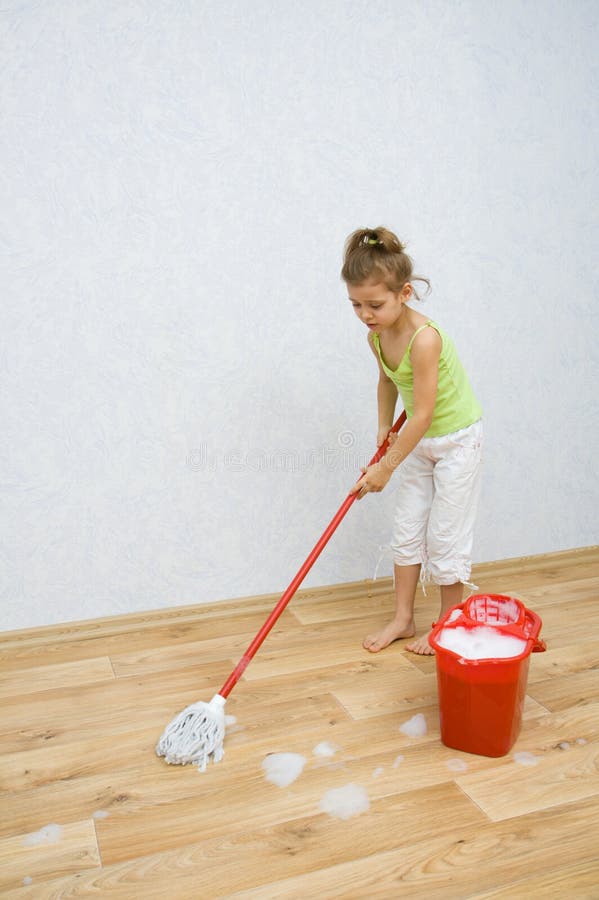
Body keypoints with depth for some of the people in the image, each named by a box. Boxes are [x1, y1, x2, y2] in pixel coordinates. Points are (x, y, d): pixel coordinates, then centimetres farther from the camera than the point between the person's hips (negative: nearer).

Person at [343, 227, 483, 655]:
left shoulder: (424, 338, -32)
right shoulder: (377, 336, -8)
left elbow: (423, 414, -30)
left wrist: (386, 466, -25)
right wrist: (384, 428, 10)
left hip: (457, 439, -8)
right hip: (418, 440, 8)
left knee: (445, 535, 1)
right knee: (407, 530, 10)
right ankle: (403, 618, 23)